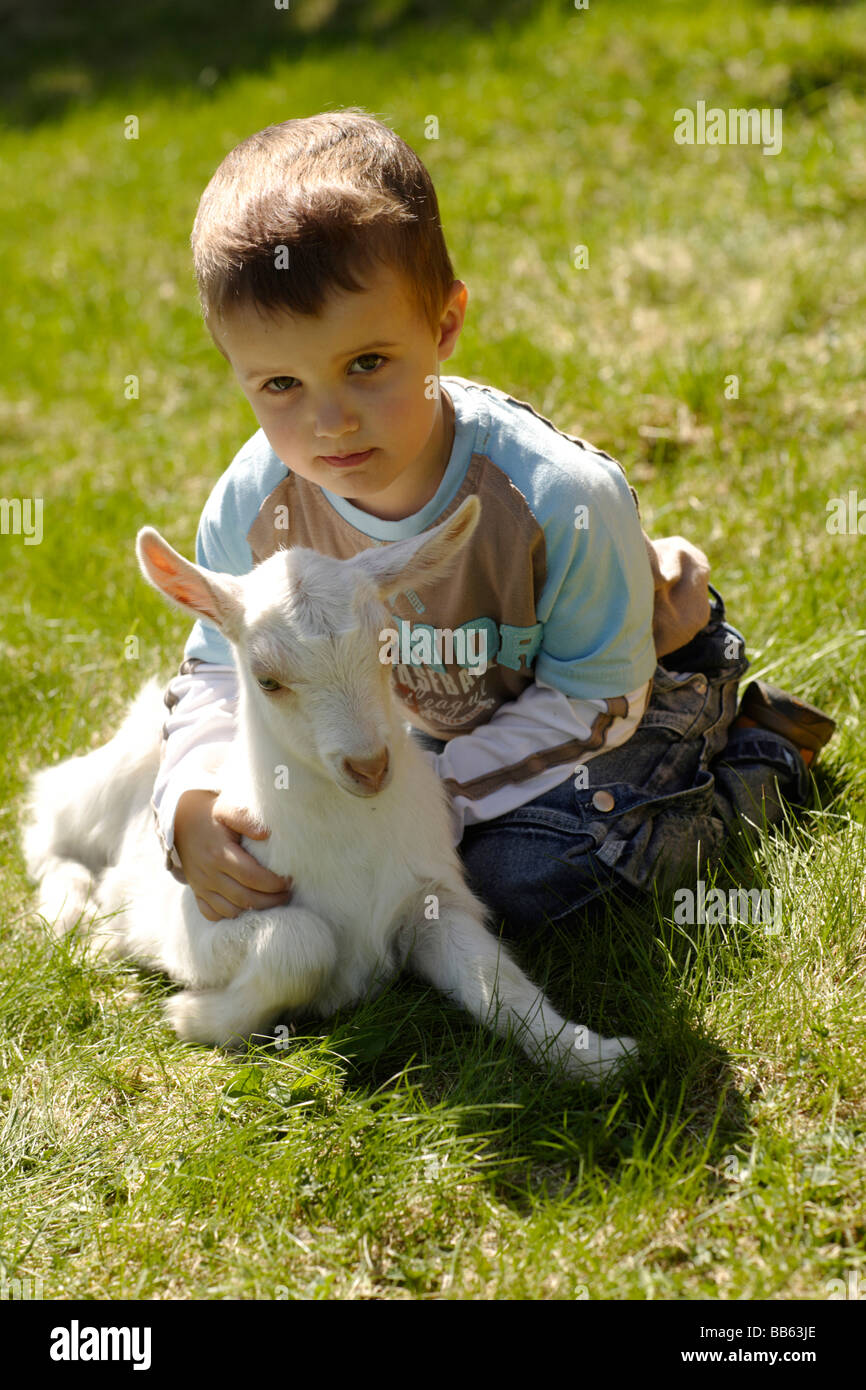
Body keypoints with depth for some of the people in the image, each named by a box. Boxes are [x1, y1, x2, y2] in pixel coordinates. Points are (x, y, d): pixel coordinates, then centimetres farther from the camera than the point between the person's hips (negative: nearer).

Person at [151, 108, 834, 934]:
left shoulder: (560, 497, -38)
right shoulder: (249, 510, -25)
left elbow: (596, 698, -25)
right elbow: (220, 672, -9)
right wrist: (194, 809, -30)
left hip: (629, 671, -6)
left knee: (516, 877, -21)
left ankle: (754, 767, 4)